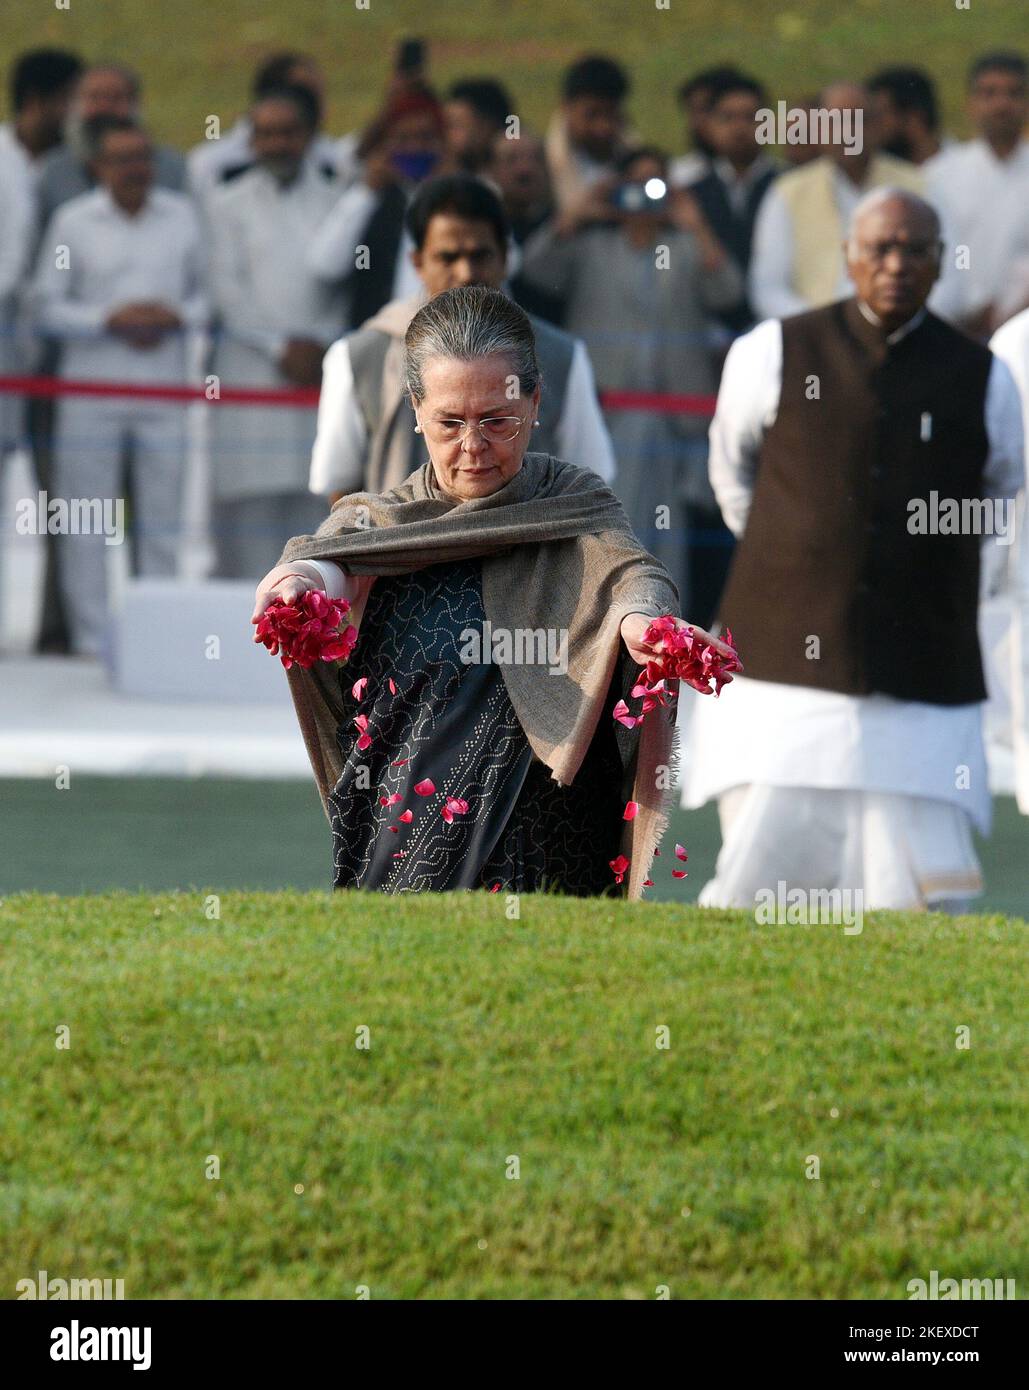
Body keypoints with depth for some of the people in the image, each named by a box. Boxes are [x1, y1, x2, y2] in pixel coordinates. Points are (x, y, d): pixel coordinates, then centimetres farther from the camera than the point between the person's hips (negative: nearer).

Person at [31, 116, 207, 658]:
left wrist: (177, 317, -10)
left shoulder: (182, 217, 6)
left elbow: (209, 293, 11)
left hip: (163, 393, 2)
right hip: (91, 388, -2)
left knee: (162, 521, 4)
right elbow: (46, 307, 1)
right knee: (86, 526, -1)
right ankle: (90, 643, 4)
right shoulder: (72, 222, 0)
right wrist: (109, 320, -12)